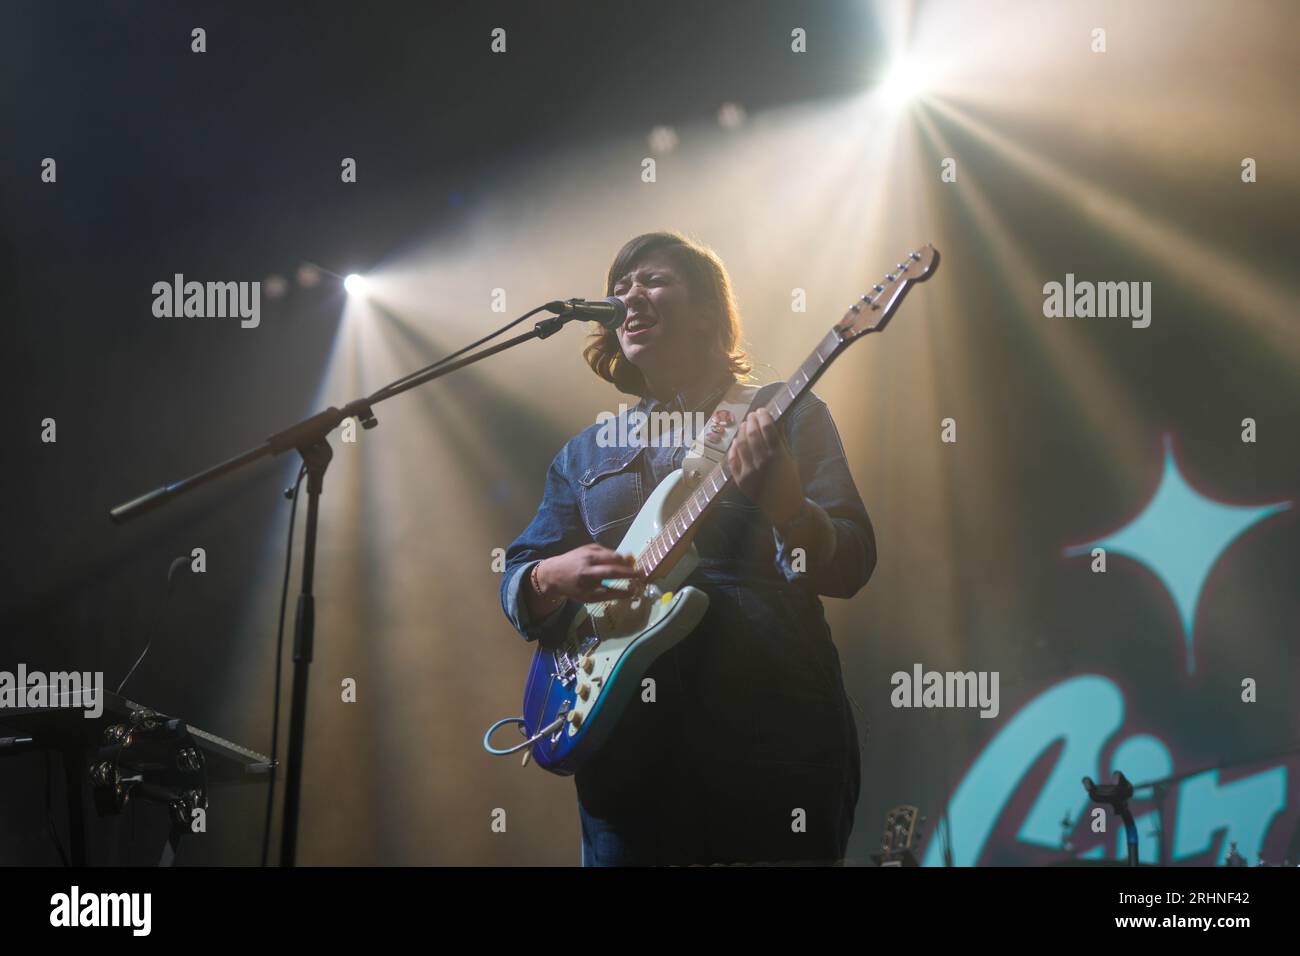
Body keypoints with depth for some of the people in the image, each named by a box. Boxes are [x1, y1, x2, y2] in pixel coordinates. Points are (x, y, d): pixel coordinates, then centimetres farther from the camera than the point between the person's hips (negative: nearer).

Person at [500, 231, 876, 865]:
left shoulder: (789, 416, 5)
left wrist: (781, 501, -24)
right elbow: (518, 583, 15)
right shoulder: (586, 452, 16)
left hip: (773, 727, -3)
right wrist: (551, 578, -8)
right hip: (628, 739, 3)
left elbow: (849, 568, -4)